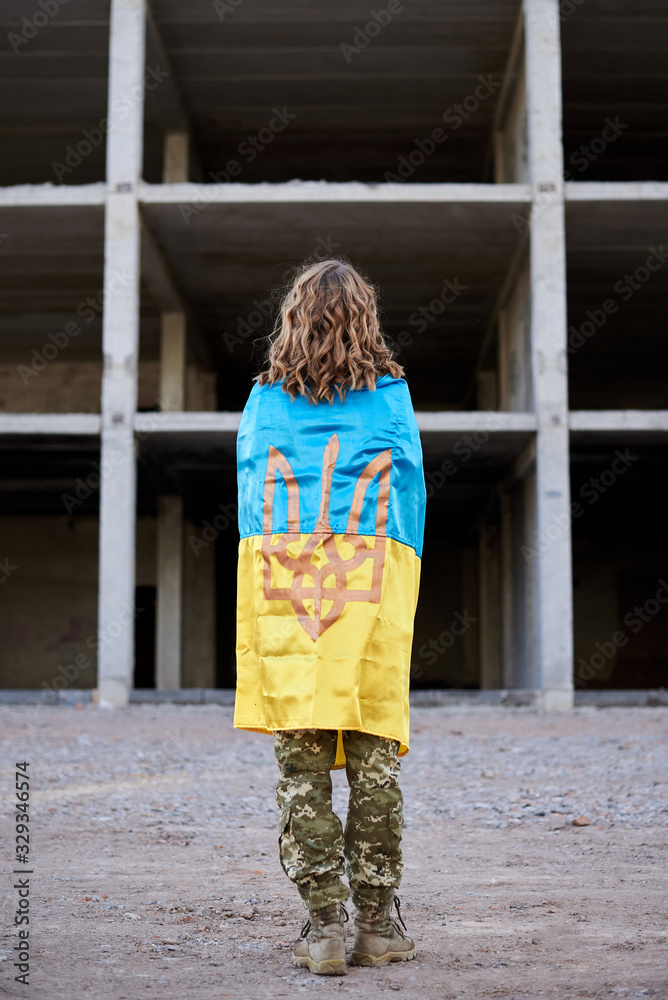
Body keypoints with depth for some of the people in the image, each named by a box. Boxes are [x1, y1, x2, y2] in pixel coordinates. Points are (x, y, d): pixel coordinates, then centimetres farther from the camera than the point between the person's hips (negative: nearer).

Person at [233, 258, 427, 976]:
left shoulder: (264, 398, 10)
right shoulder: (390, 394, 8)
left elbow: (250, 494, 10)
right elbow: (410, 493, 7)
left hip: (280, 570, 0)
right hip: (374, 570, 0)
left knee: (301, 753, 2)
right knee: (374, 749, 4)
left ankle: (323, 922, 1)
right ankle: (377, 920, 10)